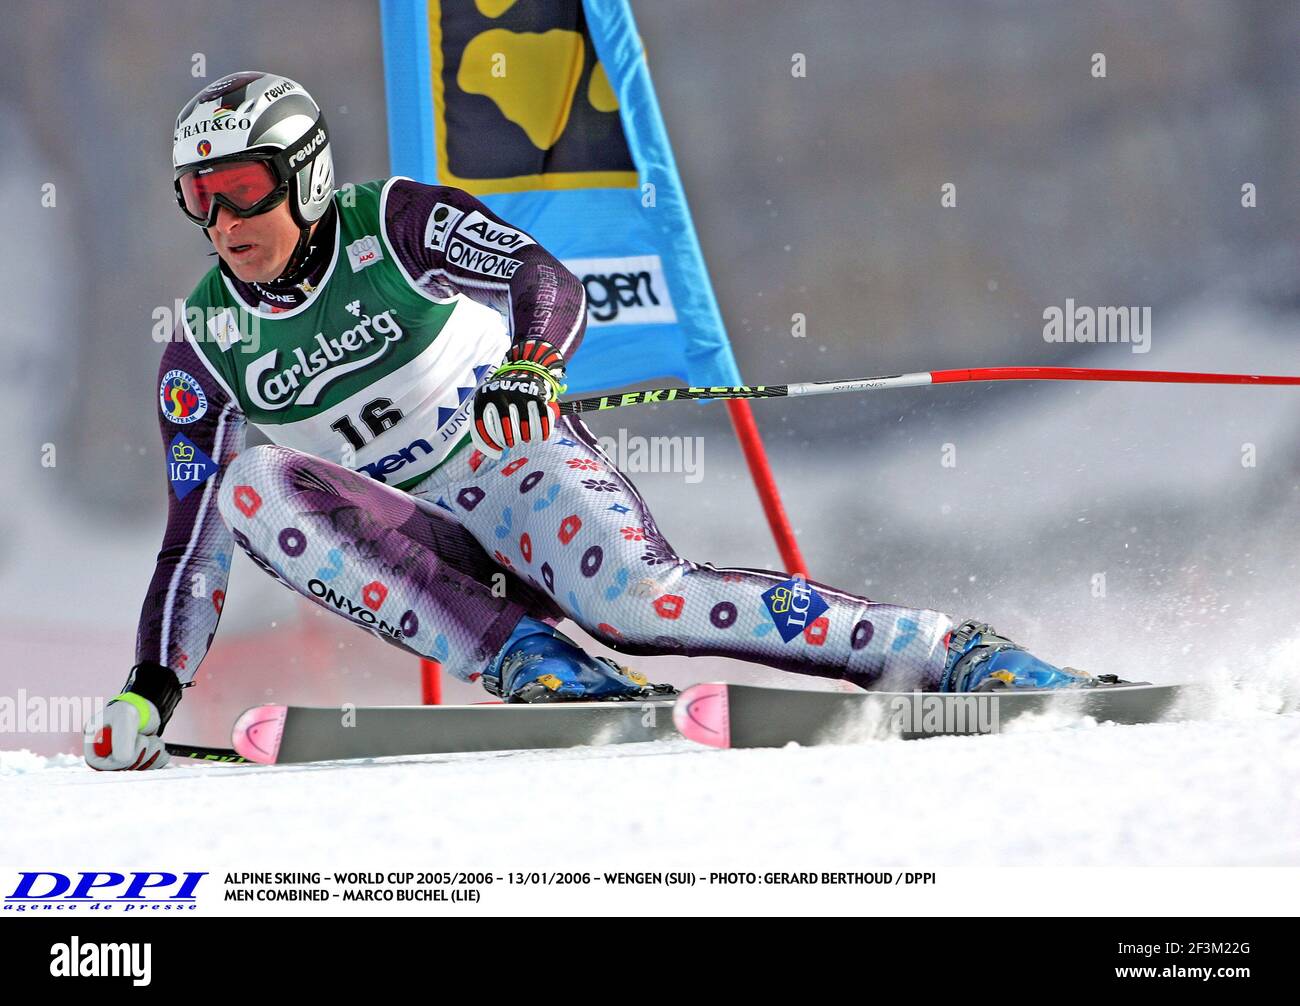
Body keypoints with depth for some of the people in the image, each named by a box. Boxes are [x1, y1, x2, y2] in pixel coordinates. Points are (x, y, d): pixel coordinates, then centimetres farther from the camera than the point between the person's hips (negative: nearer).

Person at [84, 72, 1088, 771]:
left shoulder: (393, 224, -7)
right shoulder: (204, 349, 1)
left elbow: (549, 282, -15)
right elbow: (193, 541, 5)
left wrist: (531, 361, -37)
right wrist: (150, 691, -4)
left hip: (526, 470, -4)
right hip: (428, 554, 4)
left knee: (635, 598, -34)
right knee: (251, 485, -23)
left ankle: (956, 654, -25)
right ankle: (532, 666, -31)